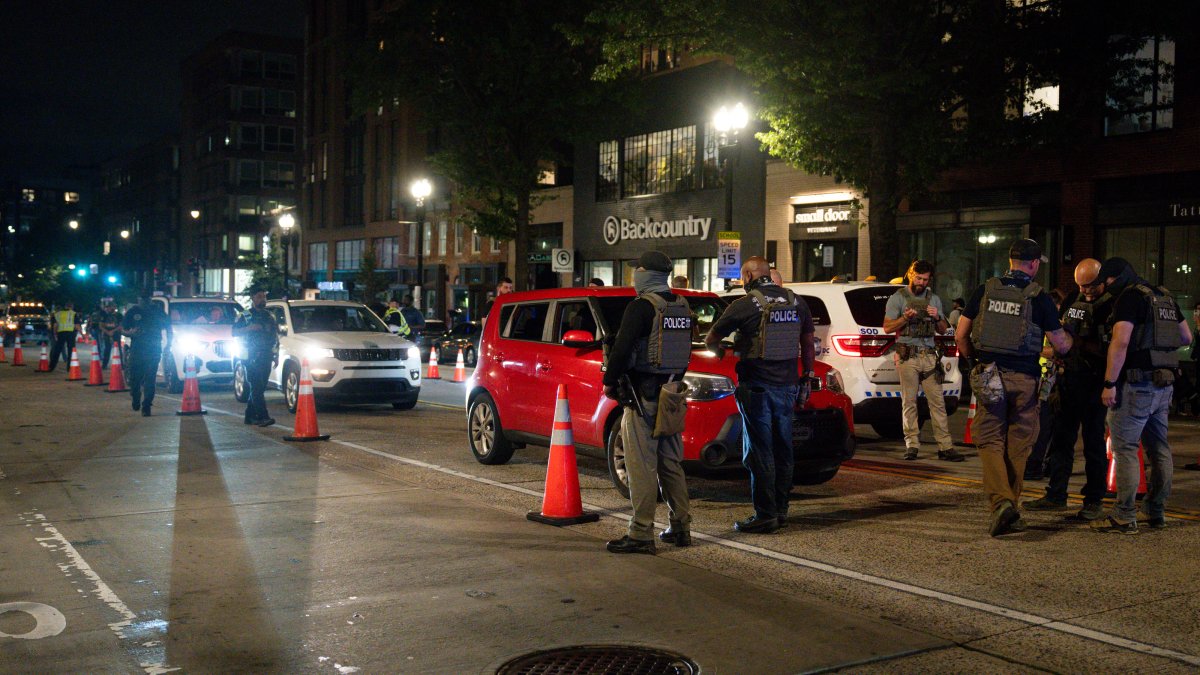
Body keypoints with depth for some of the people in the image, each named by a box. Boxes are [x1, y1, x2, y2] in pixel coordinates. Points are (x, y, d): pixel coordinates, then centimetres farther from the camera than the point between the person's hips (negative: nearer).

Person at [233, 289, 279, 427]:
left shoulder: (270, 316, 18)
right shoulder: (244, 316, 4)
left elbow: (276, 336, 21)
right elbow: (235, 332, -3)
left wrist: (276, 355, 15)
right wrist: (249, 328, -18)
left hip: (266, 357, 6)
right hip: (252, 357, -5)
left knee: (259, 388, 6)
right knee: (256, 387, -12)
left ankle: (250, 416, 13)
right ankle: (263, 417, -20)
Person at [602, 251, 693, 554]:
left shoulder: (641, 307, -13)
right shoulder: (682, 307, 12)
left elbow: (623, 348, -18)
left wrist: (609, 382, -6)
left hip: (642, 394, -8)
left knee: (642, 466, -6)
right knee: (671, 463, 16)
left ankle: (641, 534, -6)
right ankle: (681, 527, 21)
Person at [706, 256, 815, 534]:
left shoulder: (746, 305, -9)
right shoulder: (796, 302, 7)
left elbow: (710, 339, 1)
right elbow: (808, 344, 15)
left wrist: (718, 351, 22)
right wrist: (807, 377, 24)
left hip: (757, 387, -6)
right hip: (787, 385, 6)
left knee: (759, 453, -2)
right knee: (782, 450, 13)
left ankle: (765, 515, -1)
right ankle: (780, 510, 19)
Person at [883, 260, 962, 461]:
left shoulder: (934, 299, 16)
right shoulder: (898, 298, 5)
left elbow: (943, 330, 18)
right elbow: (887, 327, 0)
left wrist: (937, 318, -2)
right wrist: (905, 318, -16)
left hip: (930, 356, 3)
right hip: (907, 356, -3)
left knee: (937, 401, -1)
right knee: (909, 402, -2)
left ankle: (945, 446, -1)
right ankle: (912, 445, 3)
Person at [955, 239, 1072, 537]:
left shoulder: (985, 291, 3)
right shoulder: (1039, 297, -3)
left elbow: (960, 336, 3)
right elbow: (1061, 345, 2)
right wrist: (1070, 337, 25)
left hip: (988, 376, 1)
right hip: (1024, 379, -1)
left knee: (990, 442, 3)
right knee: (1017, 447, 11)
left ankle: (1001, 501, -17)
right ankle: (1010, 507, 18)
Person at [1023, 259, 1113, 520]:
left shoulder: (1113, 307, -9)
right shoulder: (1072, 301, 12)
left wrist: (1081, 343, -17)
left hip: (1096, 383, -6)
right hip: (1069, 379, 6)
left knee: (1094, 442, 1)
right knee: (1061, 437, 9)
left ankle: (1094, 501, 10)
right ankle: (1055, 495, 17)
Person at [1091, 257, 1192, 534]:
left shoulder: (1130, 297, -10)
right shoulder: (1165, 296, 17)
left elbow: (1120, 341, -20)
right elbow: (1186, 337, 23)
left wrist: (1109, 383, -19)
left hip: (1137, 384, -9)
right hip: (1165, 384, 9)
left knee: (1125, 448, -7)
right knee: (1159, 448, 13)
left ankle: (1124, 516, -9)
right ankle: (1157, 512, 20)